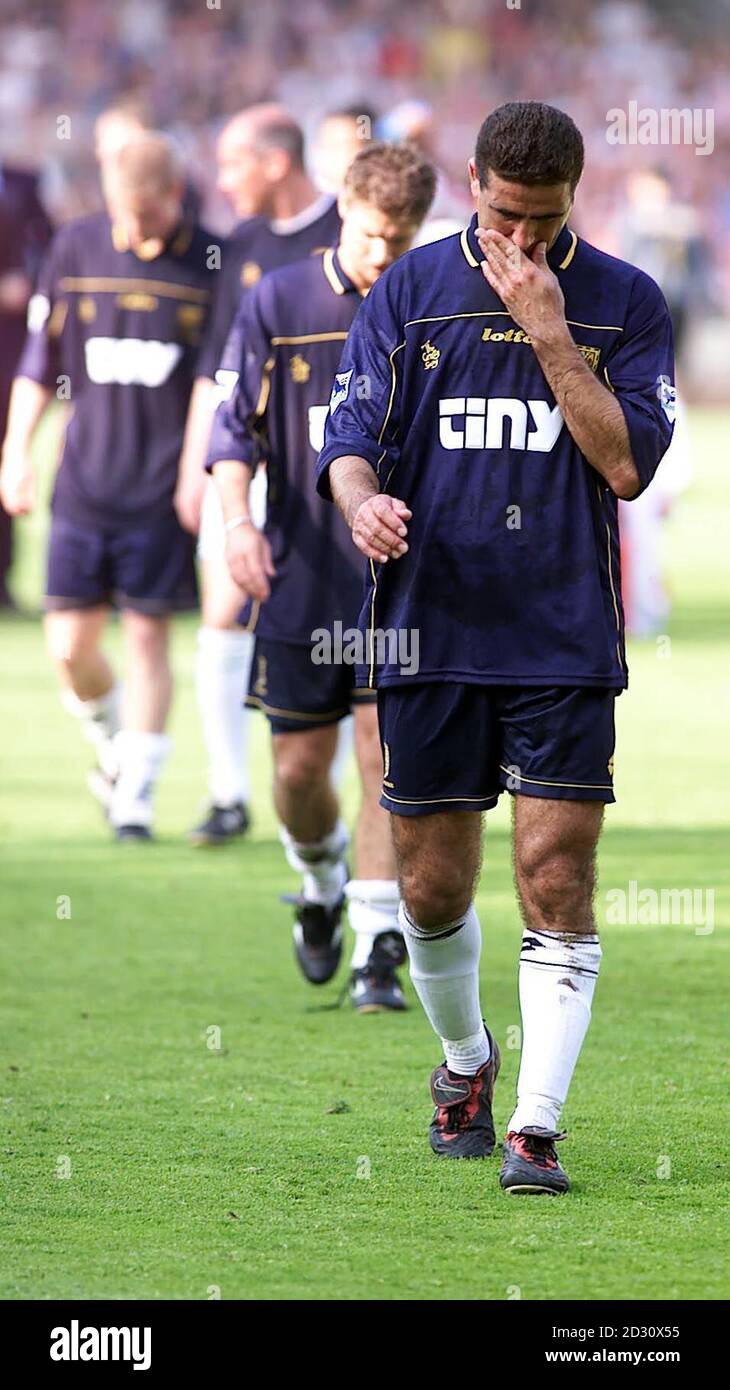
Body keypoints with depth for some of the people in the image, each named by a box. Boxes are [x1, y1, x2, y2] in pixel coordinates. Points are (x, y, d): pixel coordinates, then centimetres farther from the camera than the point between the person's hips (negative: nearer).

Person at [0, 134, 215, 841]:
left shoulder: (211, 264, -2)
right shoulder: (77, 247, 3)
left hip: (165, 486, -2)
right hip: (84, 482, 2)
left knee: (148, 635, -3)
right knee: (70, 646, -1)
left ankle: (135, 795, 4)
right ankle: (114, 749, 27)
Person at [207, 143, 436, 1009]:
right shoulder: (277, 304, -3)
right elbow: (235, 427, -4)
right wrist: (238, 519, -19)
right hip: (302, 575, 0)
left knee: (387, 753, -10)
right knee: (299, 767, 4)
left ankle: (378, 952, -6)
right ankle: (321, 887, 36)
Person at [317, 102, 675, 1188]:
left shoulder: (624, 303, 2)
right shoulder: (408, 293, 4)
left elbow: (627, 464, -7)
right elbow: (351, 439, 3)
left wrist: (549, 332, -14)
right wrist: (363, 500, -20)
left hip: (566, 642, -1)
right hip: (430, 634, 1)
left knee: (558, 884, -9)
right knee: (432, 887, 7)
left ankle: (536, 1127, -7)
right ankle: (465, 1060, 34)